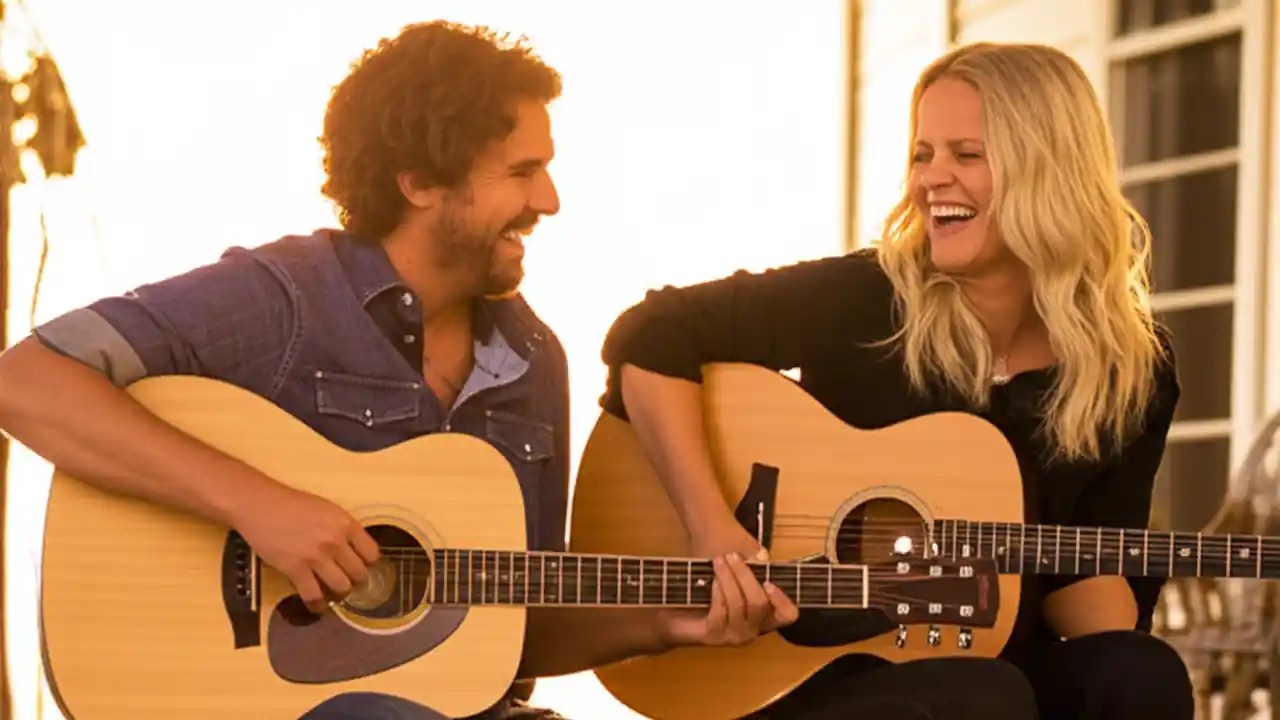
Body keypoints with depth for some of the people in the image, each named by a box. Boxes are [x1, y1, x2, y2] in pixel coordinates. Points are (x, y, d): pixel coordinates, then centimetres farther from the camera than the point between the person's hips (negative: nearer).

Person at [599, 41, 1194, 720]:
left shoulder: (1133, 370, 0)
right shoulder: (867, 299, -10)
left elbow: (1084, 565, 2)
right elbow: (653, 334, -11)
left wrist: (1118, 653, -21)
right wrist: (711, 527, -21)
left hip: (996, 664, 3)